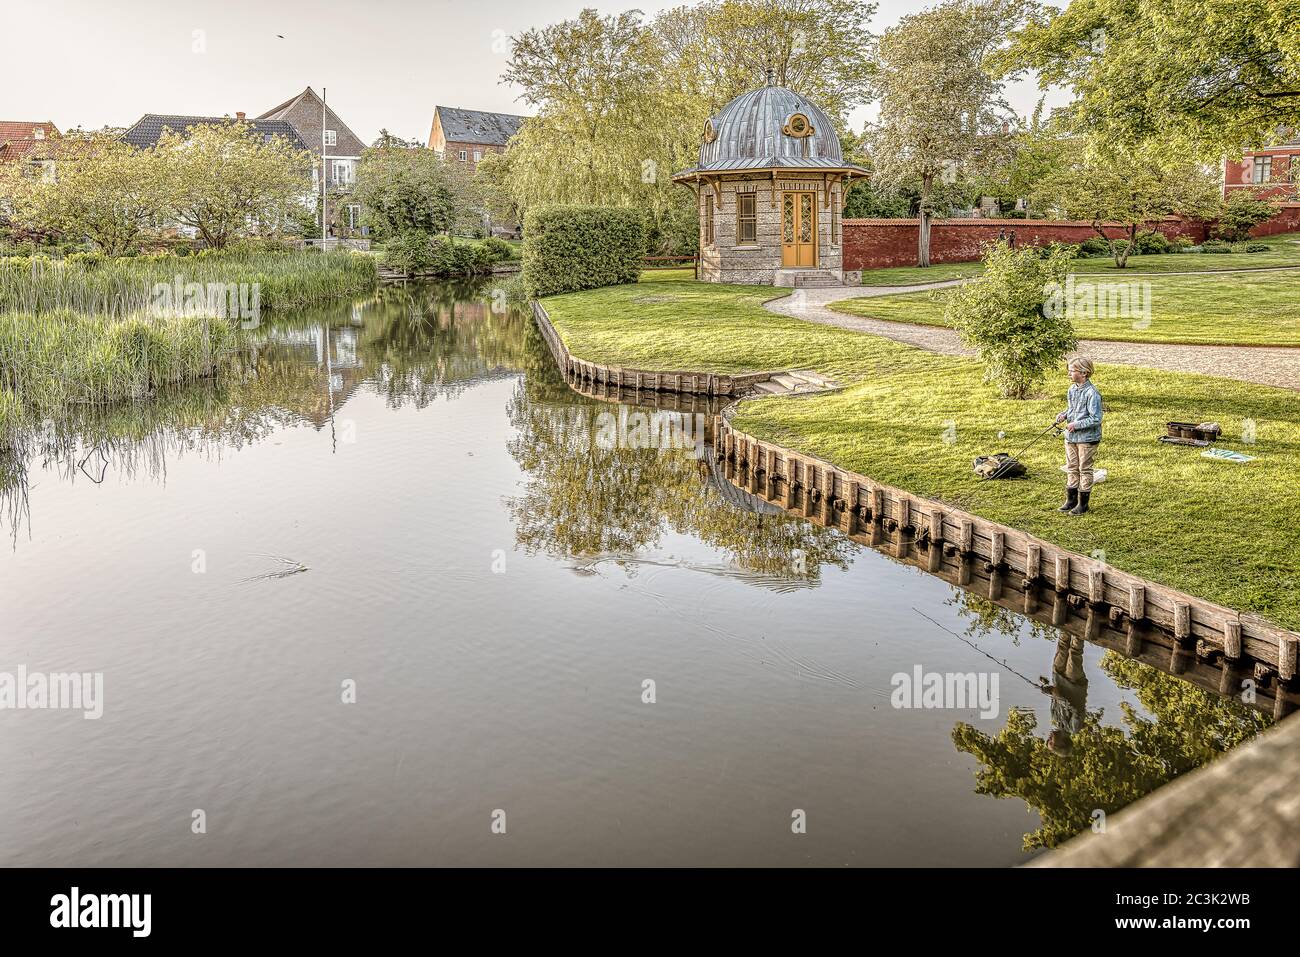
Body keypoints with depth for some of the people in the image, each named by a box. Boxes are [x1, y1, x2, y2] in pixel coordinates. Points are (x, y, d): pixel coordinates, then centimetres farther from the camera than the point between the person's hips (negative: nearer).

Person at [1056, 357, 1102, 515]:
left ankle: (1083, 504, 15)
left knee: (1085, 470, 5)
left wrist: (1076, 425, -22)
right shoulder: (1072, 389, 5)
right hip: (1071, 437, 8)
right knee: (1071, 469, 14)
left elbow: (1096, 419, -20)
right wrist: (1064, 415, -1)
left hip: (1087, 438, -8)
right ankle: (1071, 500, 25)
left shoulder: (1092, 393, -20)